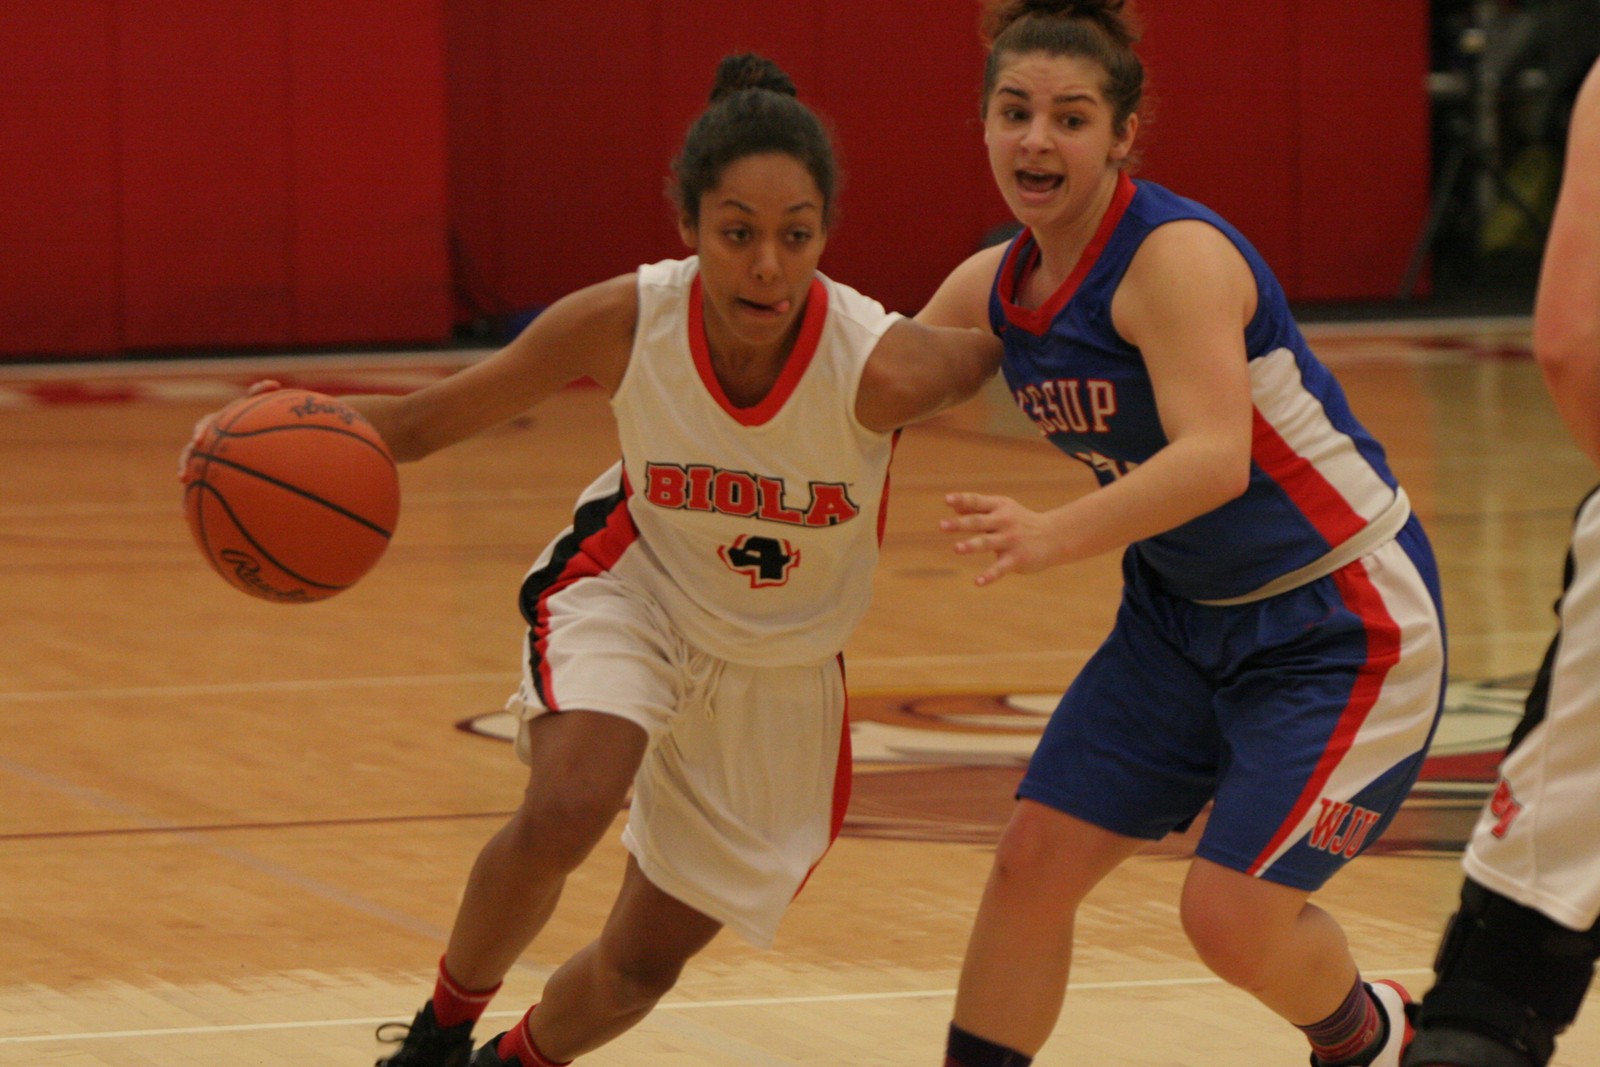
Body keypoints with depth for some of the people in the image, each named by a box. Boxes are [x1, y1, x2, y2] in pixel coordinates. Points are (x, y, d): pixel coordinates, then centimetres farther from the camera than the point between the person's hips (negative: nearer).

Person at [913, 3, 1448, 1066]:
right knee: (1033, 862, 0)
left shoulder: (1175, 256, -25)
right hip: (1183, 613, 8)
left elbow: (1216, 459, -38)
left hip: (1341, 618, -8)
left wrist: (1056, 537, -51)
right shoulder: (993, 286, -1)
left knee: (1232, 916, -12)